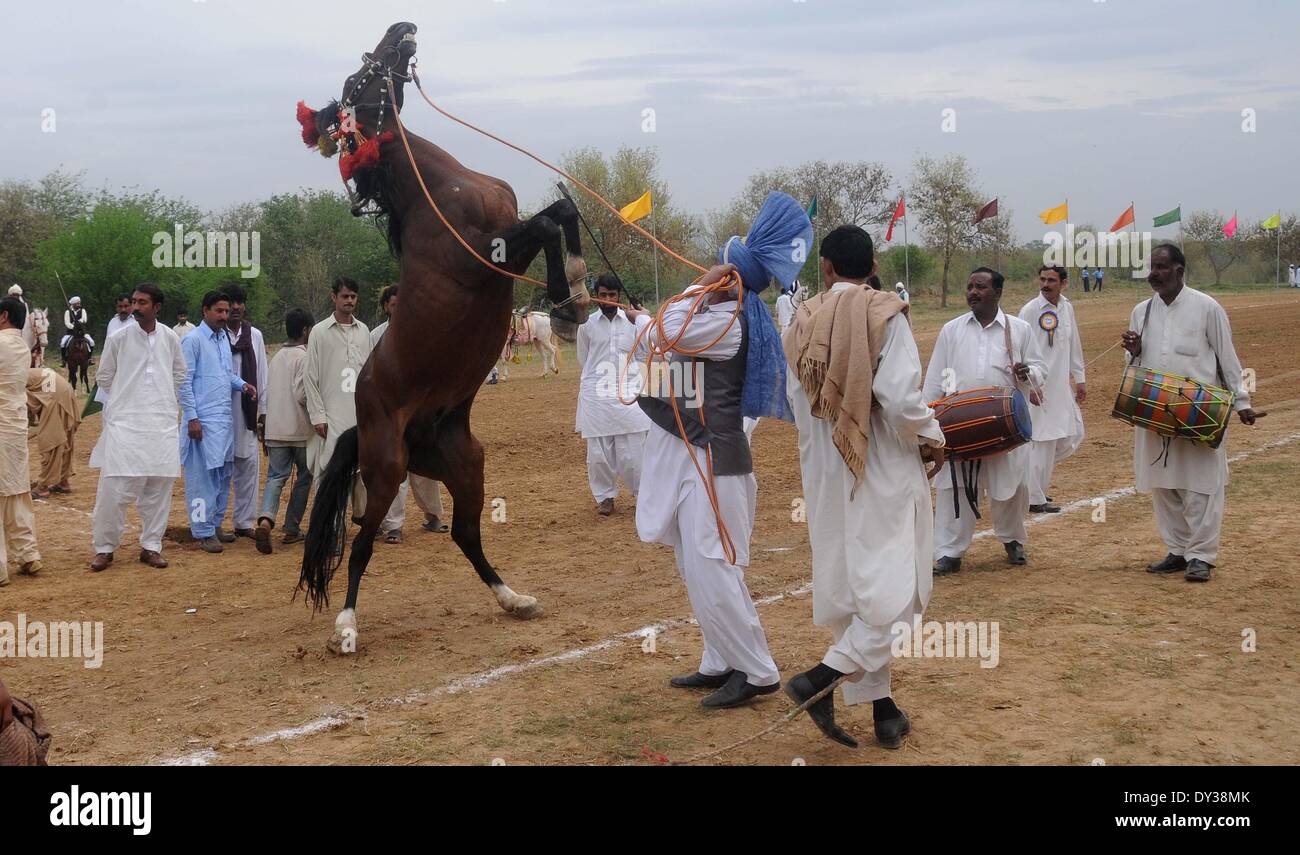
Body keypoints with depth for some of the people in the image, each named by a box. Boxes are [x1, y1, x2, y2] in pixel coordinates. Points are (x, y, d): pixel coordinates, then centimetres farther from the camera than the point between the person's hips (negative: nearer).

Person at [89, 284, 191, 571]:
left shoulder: (170, 338, 3)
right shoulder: (119, 337, -2)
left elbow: (179, 375, 17)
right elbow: (104, 377, 8)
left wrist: (161, 400, 12)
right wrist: (127, 398, 12)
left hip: (162, 423, 2)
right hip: (124, 422, -2)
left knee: (158, 488, 6)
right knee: (114, 488, -6)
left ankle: (151, 546, 16)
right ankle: (105, 547, 7)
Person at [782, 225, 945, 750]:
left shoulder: (803, 321, 2)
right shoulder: (885, 314, -11)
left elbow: (797, 400, 7)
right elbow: (901, 397, -19)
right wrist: (930, 438, -1)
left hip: (826, 474, 5)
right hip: (884, 471, -5)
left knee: (847, 589, 13)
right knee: (895, 589, 1)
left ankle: (882, 707, 18)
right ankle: (820, 680, -12)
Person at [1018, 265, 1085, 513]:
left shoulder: (1067, 307, 8)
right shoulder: (1030, 310, -13)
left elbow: (1074, 345, 17)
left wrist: (1079, 379, 17)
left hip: (1062, 384, 8)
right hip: (1038, 386, -7)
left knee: (1073, 433, 11)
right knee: (1042, 441, -5)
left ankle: (1037, 479, 26)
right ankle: (1036, 499, 6)